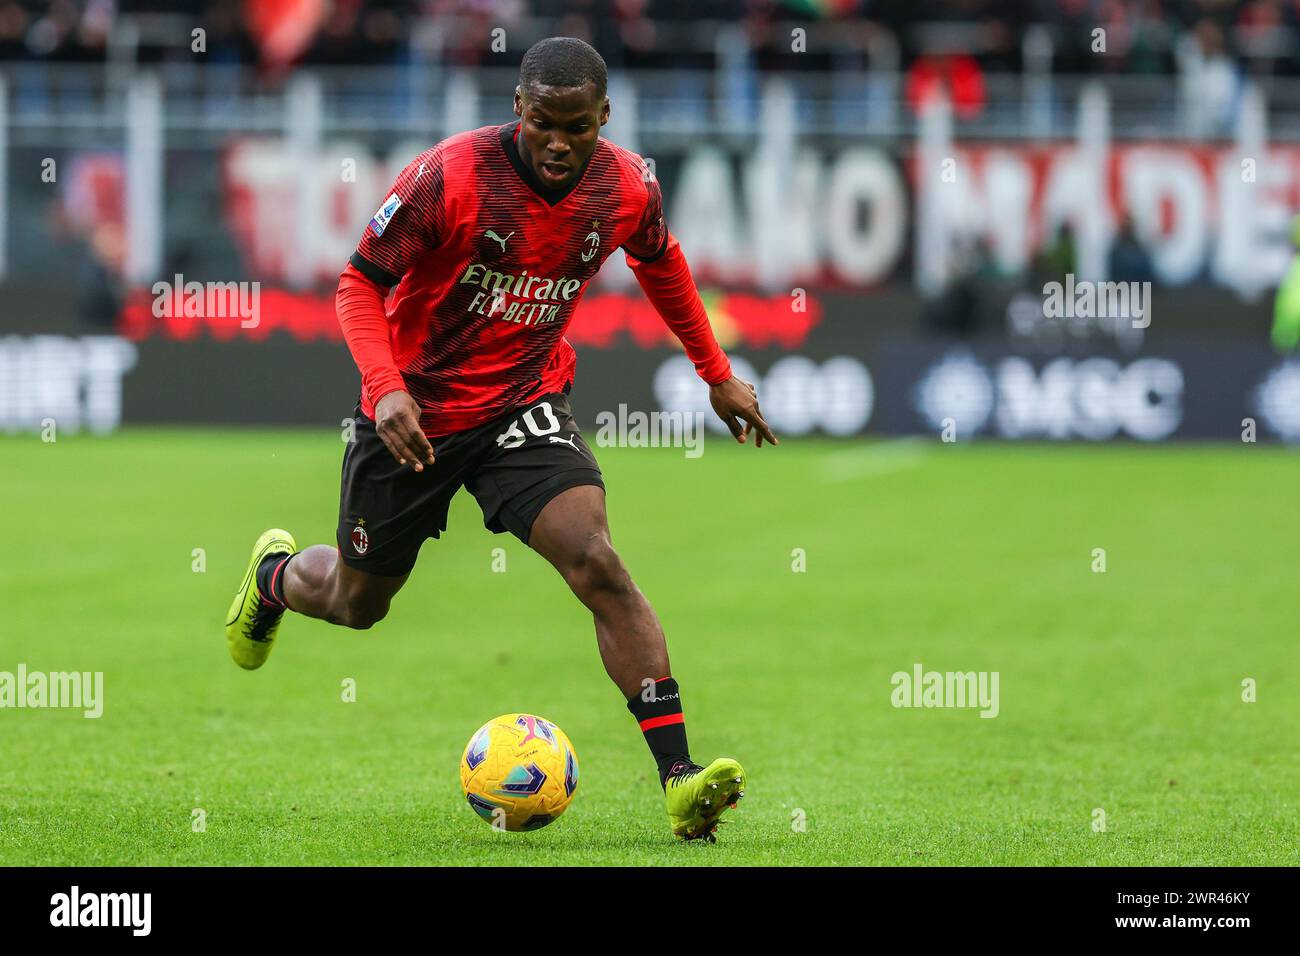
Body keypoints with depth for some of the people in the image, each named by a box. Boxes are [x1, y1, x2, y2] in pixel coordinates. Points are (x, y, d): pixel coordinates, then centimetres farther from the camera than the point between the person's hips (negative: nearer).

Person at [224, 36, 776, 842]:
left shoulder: (627, 188, -10)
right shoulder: (449, 177, -23)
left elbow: (661, 263, 13)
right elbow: (361, 283, -15)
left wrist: (718, 375, 18)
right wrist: (384, 389, -31)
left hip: (526, 404, 2)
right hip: (414, 411, -2)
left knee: (597, 564, -22)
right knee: (356, 603, 15)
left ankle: (678, 776, -25)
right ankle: (279, 574, 54)